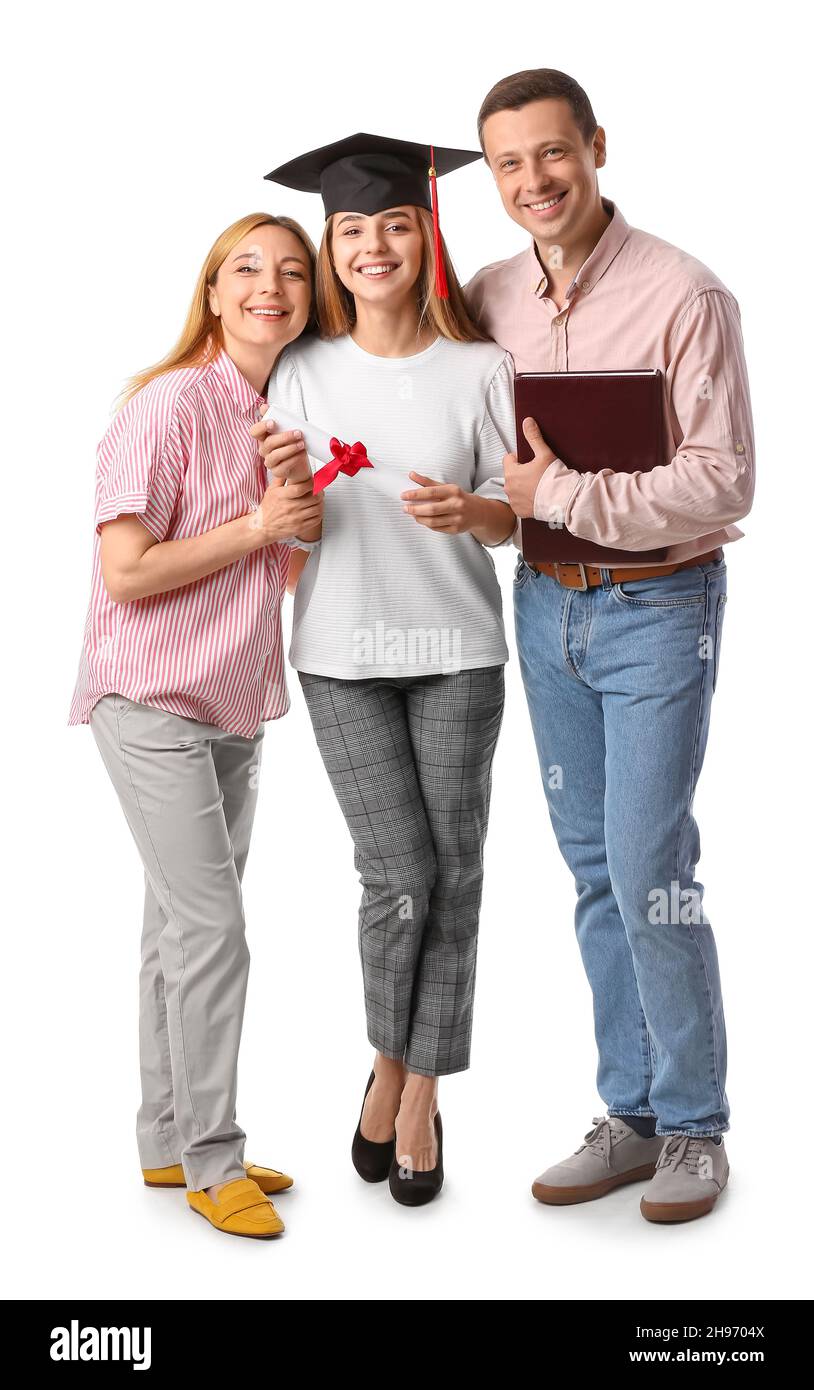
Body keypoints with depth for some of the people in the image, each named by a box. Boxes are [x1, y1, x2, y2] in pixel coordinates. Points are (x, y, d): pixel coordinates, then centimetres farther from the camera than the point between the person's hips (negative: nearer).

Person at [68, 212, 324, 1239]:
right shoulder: (171, 404, -15)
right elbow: (127, 573, -20)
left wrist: (308, 523, 0)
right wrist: (256, 527, -18)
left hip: (230, 708, 8)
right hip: (151, 702, -8)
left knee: (183, 929, 14)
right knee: (210, 931, -8)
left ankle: (170, 1142, 25)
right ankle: (210, 1162, 6)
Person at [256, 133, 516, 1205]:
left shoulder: (481, 369, -1)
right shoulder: (302, 372, 2)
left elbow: (513, 520, 2)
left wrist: (467, 511, -20)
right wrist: (284, 486, -17)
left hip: (458, 652, 0)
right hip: (342, 654, 0)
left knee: (452, 873, 2)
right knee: (399, 873, -5)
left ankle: (420, 1092, 17)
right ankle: (391, 1069, 21)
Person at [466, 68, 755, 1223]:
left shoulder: (683, 295, -12)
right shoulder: (488, 298, 5)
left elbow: (724, 479, -17)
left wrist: (564, 496, -21)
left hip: (657, 605, -5)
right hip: (544, 601, 6)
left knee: (649, 870, -5)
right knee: (595, 870, 11)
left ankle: (694, 1128, 13)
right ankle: (632, 1117, 23)